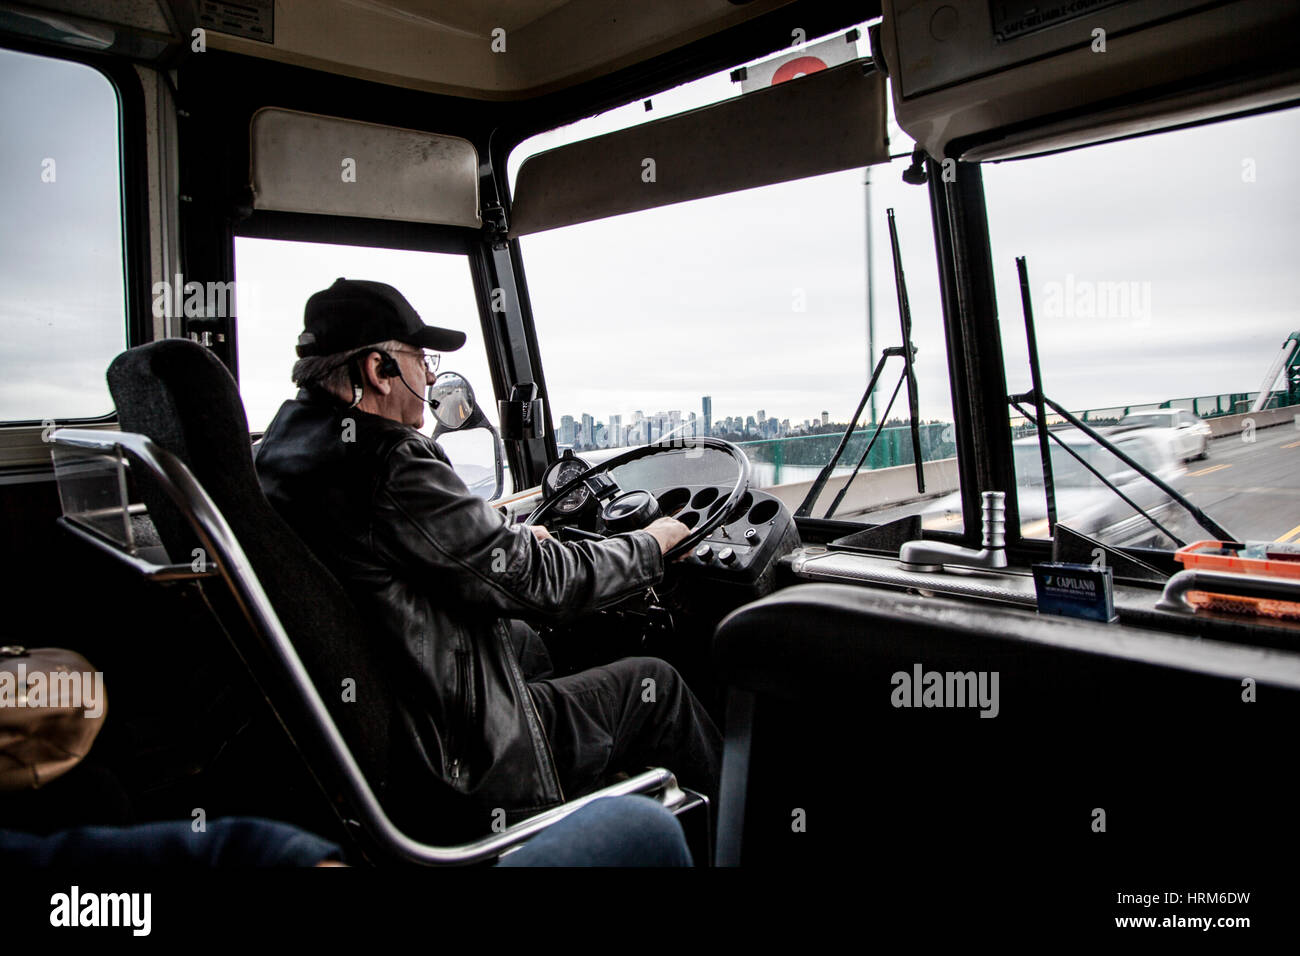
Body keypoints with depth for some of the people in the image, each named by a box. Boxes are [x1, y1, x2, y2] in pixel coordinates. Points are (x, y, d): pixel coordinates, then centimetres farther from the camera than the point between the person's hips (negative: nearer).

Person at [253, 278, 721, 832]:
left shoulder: (275, 454, 3)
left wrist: (510, 542, 19)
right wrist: (649, 546, -4)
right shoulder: (392, 465, -26)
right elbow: (542, 583, -21)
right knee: (653, 684, 5)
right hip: (458, 769, -9)